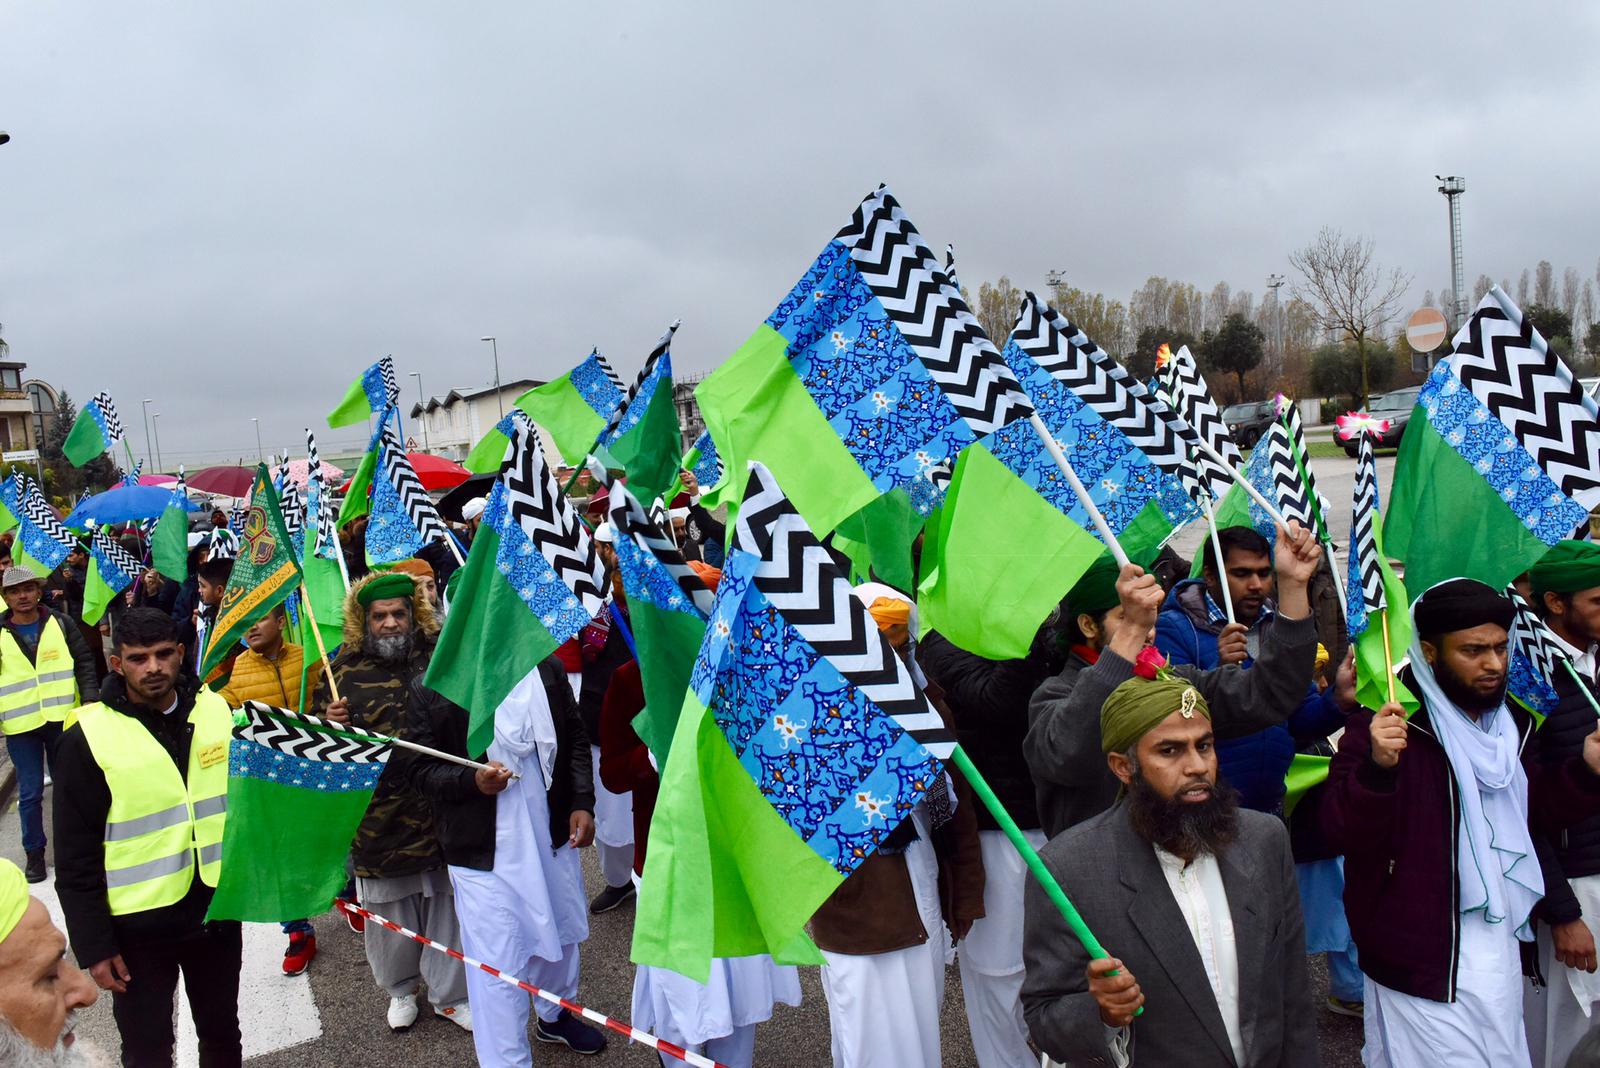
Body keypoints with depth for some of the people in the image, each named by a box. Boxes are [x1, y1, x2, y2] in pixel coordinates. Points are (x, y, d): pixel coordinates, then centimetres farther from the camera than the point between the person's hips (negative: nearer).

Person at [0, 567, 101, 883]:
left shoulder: (60, 624, 2)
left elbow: (84, 662, 2)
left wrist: (90, 699, -10)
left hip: (63, 718, 1)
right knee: (30, 793, 5)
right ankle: (34, 852, 18)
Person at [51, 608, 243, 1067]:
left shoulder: (216, 711, -3)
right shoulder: (87, 738, -13)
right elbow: (76, 857, -10)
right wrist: (94, 945, -10)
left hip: (216, 908, 3)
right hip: (138, 926, -3)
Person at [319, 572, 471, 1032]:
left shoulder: (440, 655, 3)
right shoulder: (347, 669, -1)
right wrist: (330, 724, -15)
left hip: (444, 809, 1)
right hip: (382, 816, -1)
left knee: (448, 907, 11)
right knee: (391, 913, 12)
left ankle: (449, 994, 30)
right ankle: (400, 990, 38)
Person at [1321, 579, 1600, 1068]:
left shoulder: (1509, 721, 6)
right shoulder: (1385, 723, -18)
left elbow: (1536, 811, 19)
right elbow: (1342, 833, -23)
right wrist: (1378, 768, -41)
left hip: (1502, 954, 8)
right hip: (1425, 966, -8)